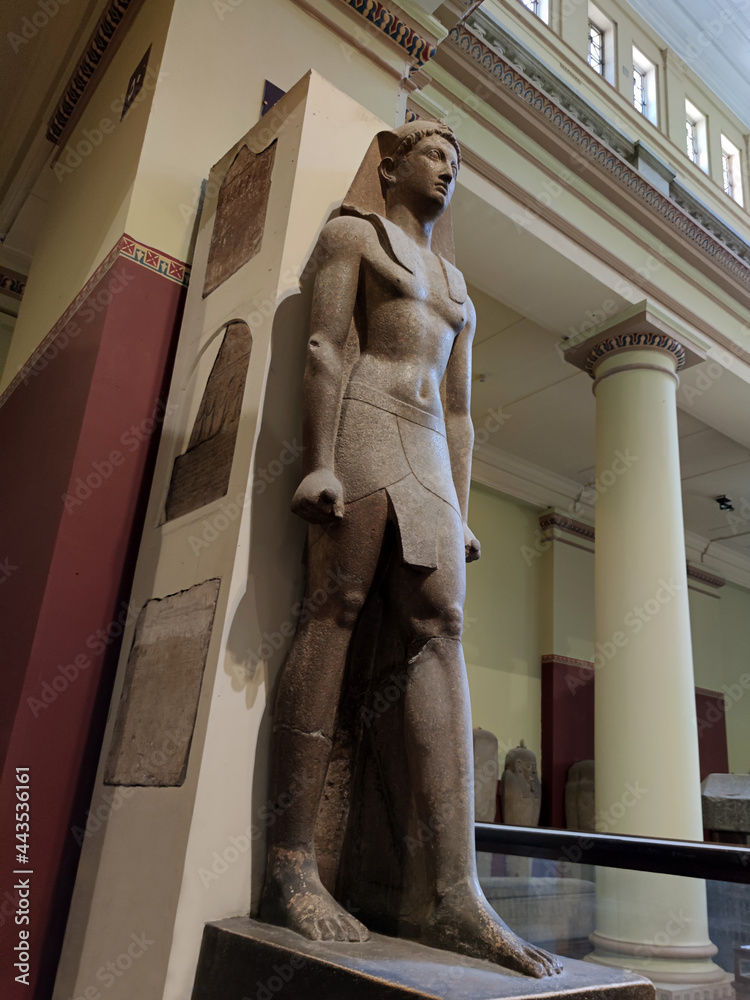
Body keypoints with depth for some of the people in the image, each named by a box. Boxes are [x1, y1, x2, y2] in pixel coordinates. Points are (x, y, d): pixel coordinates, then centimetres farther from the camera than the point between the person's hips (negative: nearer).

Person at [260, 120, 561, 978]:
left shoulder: (456, 285, 32)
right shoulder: (353, 233, 15)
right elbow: (325, 345, -2)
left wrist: (462, 512, 12)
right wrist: (319, 460, -17)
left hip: (430, 454, 6)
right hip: (365, 420, -5)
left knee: (440, 630, -11)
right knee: (336, 610, -14)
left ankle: (455, 893, -15)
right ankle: (289, 869, -9)